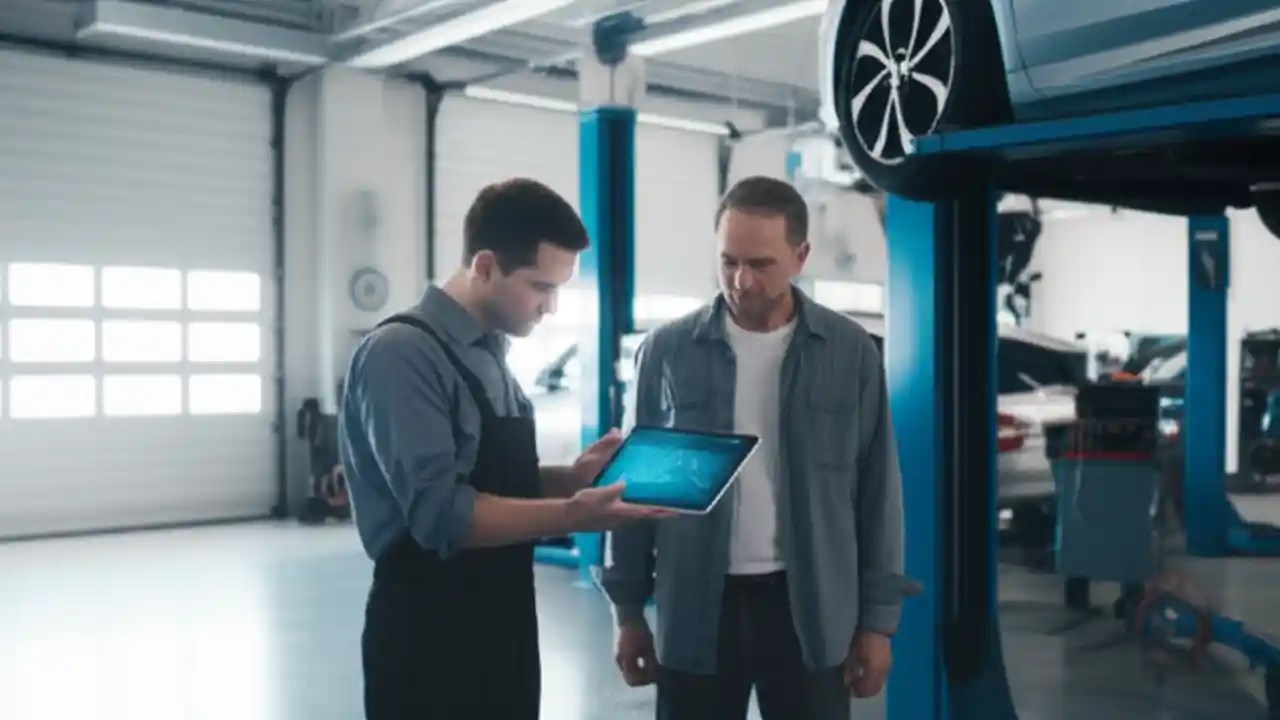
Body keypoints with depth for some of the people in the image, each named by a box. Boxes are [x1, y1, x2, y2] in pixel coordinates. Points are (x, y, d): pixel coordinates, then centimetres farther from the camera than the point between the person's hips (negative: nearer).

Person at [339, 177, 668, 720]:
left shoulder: (491, 357, 11)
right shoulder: (402, 354, -17)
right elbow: (440, 513, -23)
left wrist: (573, 478, -1)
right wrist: (572, 514, -27)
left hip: (503, 631, 8)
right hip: (430, 640, -8)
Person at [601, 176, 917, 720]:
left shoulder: (851, 352, 0)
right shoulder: (667, 351, 0)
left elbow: (877, 490, 3)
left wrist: (877, 617, 2)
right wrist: (629, 610, 5)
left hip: (811, 607, 0)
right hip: (695, 608, 0)